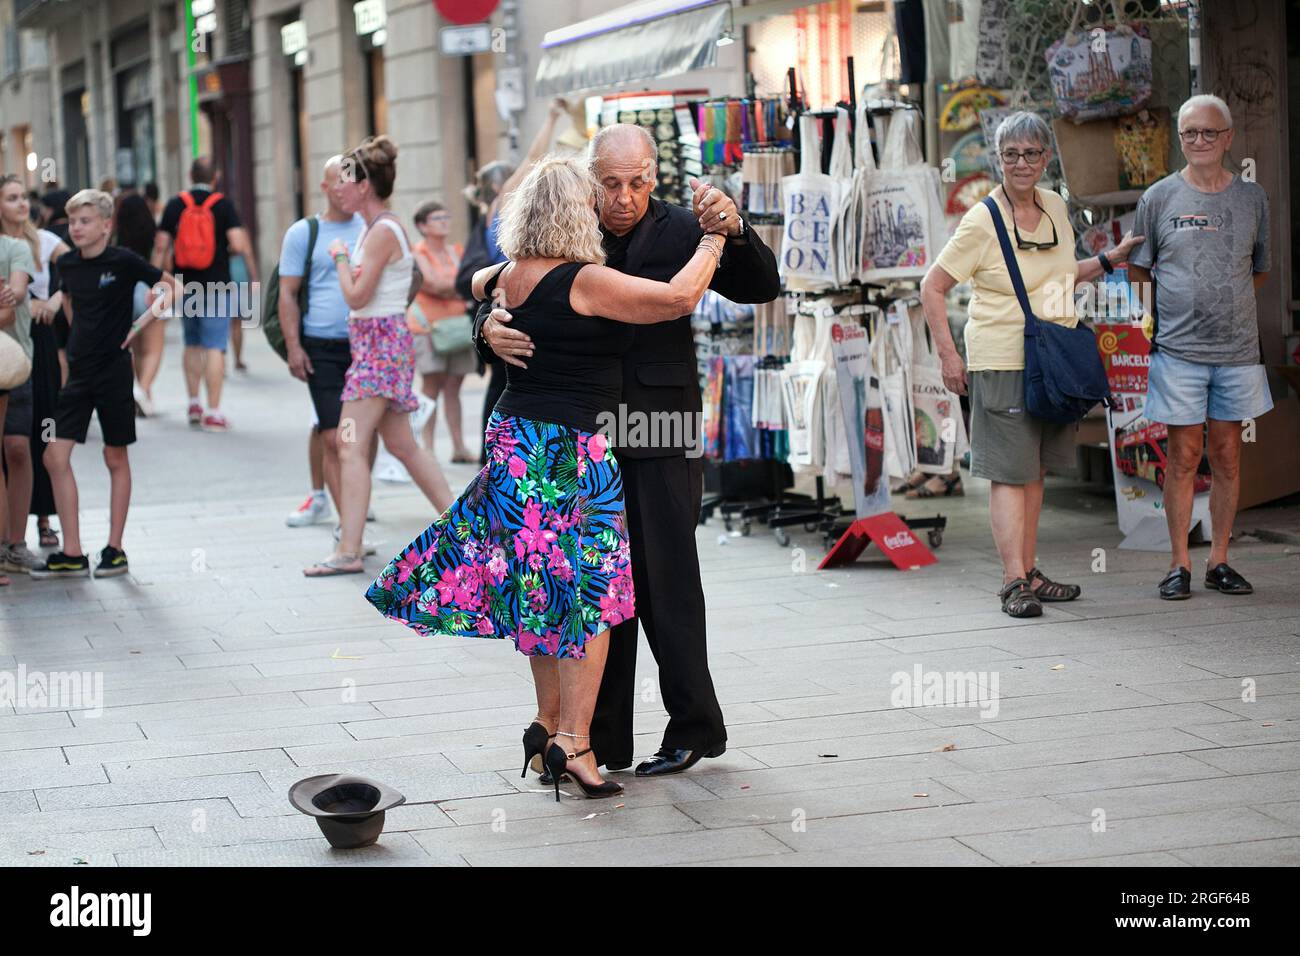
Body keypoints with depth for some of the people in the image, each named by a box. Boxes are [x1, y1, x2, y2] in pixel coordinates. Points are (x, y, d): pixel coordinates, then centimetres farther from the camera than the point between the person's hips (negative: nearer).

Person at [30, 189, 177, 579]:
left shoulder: (123, 261, -9)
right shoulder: (67, 264, 5)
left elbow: (170, 284, 0)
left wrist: (151, 313, -15)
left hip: (114, 371, -5)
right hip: (79, 371, 5)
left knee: (116, 458, 5)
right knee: (55, 457, -2)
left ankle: (114, 549, 14)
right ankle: (71, 555, 3)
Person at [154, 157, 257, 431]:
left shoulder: (175, 205, 2)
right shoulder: (223, 205, -6)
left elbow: (161, 246, -1)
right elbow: (239, 244, -15)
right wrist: (253, 272, 2)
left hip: (185, 286, 3)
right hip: (217, 287, -3)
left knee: (192, 345, 19)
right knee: (214, 347, -4)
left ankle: (193, 404, 21)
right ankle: (213, 412, -8)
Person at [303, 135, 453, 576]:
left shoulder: (383, 231, -16)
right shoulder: (374, 228, 14)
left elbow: (356, 295, -18)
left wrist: (341, 257, -5)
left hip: (380, 344, -10)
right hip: (375, 344, 10)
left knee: (351, 445, -12)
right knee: (402, 445, 14)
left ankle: (349, 551, -14)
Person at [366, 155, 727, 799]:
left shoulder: (508, 278, 7)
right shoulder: (586, 283, -15)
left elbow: (474, 282, 32)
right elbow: (679, 297, -16)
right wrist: (713, 239, -2)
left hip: (512, 437, 8)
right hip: (571, 448, -8)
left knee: (547, 591, 16)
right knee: (589, 590, -2)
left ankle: (549, 722, 22)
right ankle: (574, 740, -4)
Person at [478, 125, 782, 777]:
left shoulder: (678, 230, -3)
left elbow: (762, 288, -7)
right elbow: (505, 296, 9)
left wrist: (733, 232, -27)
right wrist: (491, 328, -15)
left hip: (661, 436, -4)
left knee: (666, 581, -2)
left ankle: (694, 726, 12)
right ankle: (603, 741, 16)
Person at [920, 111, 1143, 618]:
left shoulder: (1055, 207, 8)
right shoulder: (982, 222, -11)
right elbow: (932, 287, -7)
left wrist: (1110, 258, 14)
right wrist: (949, 356, -12)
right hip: (1003, 362, -7)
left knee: (1034, 470, 11)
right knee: (1010, 473, -8)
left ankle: (1029, 573, 18)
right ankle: (1014, 581, -8)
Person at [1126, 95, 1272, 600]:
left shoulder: (1252, 197, 8)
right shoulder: (1159, 197, 3)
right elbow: (1137, 270, 11)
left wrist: (1225, 298, 8)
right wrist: (1180, 300, 5)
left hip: (1237, 348, 2)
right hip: (1178, 347, -2)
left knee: (1227, 456, 5)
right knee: (1184, 456, -2)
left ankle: (1219, 560, 13)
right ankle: (1179, 564, 5)